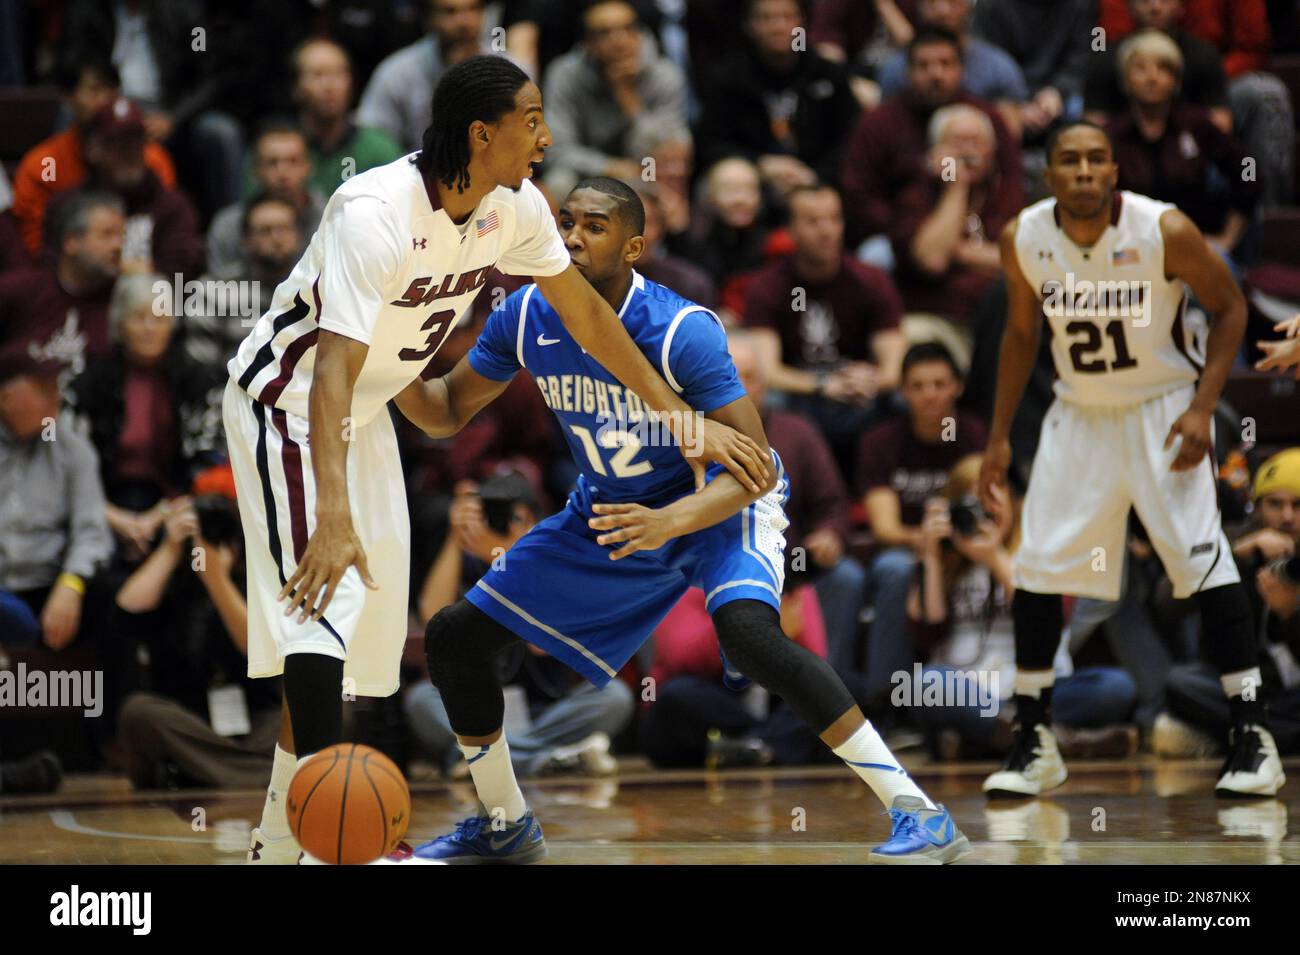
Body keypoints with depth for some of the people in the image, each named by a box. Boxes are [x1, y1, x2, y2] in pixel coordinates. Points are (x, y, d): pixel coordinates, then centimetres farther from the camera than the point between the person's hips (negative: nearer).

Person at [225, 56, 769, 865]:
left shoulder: (515, 208, -9)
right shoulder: (378, 214, -33)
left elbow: (585, 313, 7)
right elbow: (334, 370, -39)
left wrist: (685, 420, 7)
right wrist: (333, 518, -50)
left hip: (365, 409, 9)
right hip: (287, 401, -9)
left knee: (367, 615, 9)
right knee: (326, 597, -23)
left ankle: (280, 844, 19)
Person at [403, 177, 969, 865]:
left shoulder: (682, 332, -29)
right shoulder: (527, 318, -13)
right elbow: (448, 412, 1)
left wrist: (666, 522, -46)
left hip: (719, 501, -6)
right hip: (609, 511, 7)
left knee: (748, 629, -37)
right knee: (454, 638, 2)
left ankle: (917, 813, -32)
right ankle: (504, 827, 24)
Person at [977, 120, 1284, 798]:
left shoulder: (1166, 231, -21)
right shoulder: (1023, 239, -10)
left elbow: (1229, 308, -7)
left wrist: (1202, 408, -17)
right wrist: (999, 435, 6)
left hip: (1163, 408, -3)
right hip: (1078, 414, 3)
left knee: (1204, 559, -13)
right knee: (1037, 570, -2)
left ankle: (1252, 736, -6)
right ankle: (1033, 743, 10)